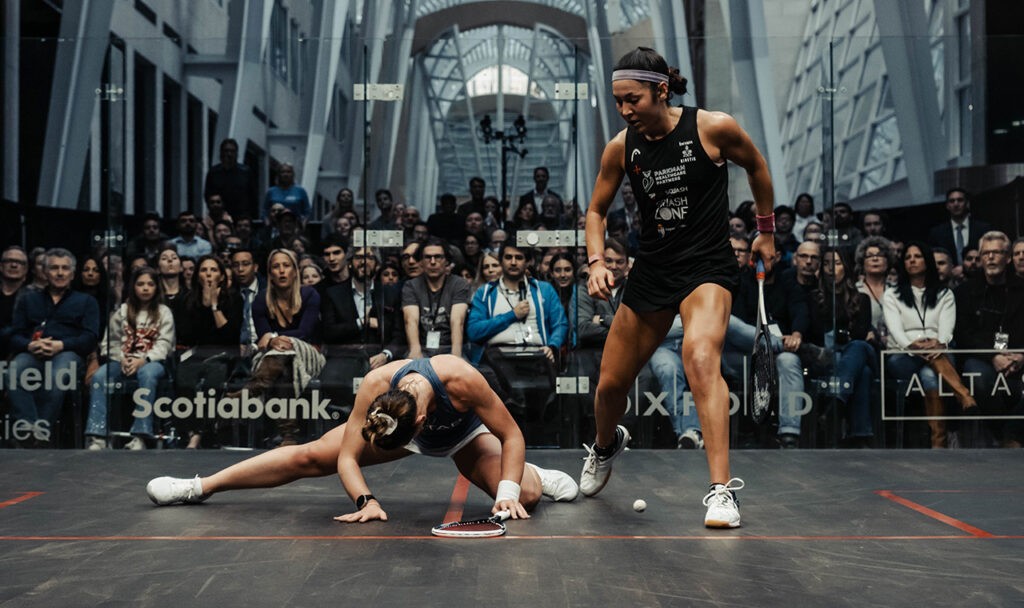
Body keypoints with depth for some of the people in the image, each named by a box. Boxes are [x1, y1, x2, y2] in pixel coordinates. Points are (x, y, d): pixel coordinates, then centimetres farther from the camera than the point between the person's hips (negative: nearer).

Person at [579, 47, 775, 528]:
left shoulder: (713, 128, -11)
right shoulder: (621, 147, -3)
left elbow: (756, 167, 8)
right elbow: (596, 209, 11)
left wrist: (766, 231, 14)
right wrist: (597, 262, -6)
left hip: (707, 266, -4)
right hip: (651, 269, 4)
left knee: (701, 360, -31)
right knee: (610, 383, 8)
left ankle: (722, 490, -26)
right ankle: (606, 445, 44)